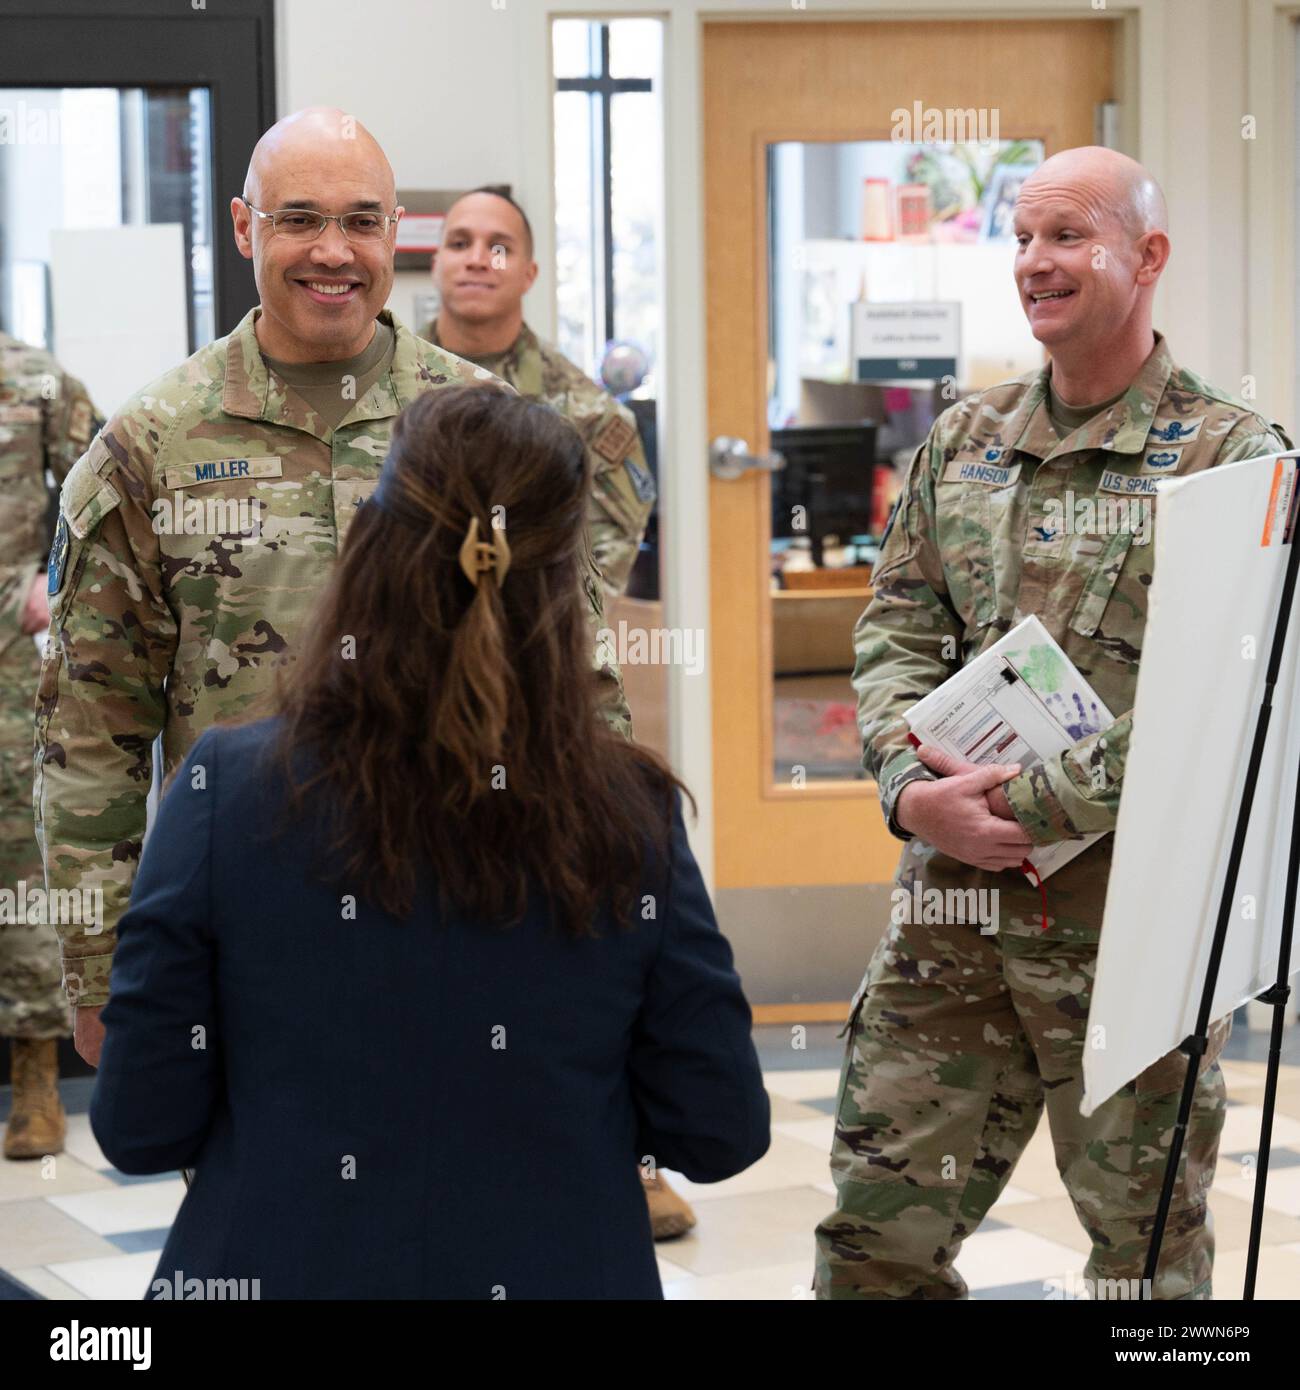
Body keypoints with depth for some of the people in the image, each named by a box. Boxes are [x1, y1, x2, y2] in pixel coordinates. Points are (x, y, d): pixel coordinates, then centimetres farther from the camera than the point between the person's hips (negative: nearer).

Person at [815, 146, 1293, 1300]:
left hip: (1133, 907, -4)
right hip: (953, 899, 5)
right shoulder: (962, 443, 13)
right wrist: (916, 789, -8)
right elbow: (896, 630, 11)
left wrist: (1036, 804, -18)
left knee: (1146, 1247, 8)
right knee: (877, 1225, 7)